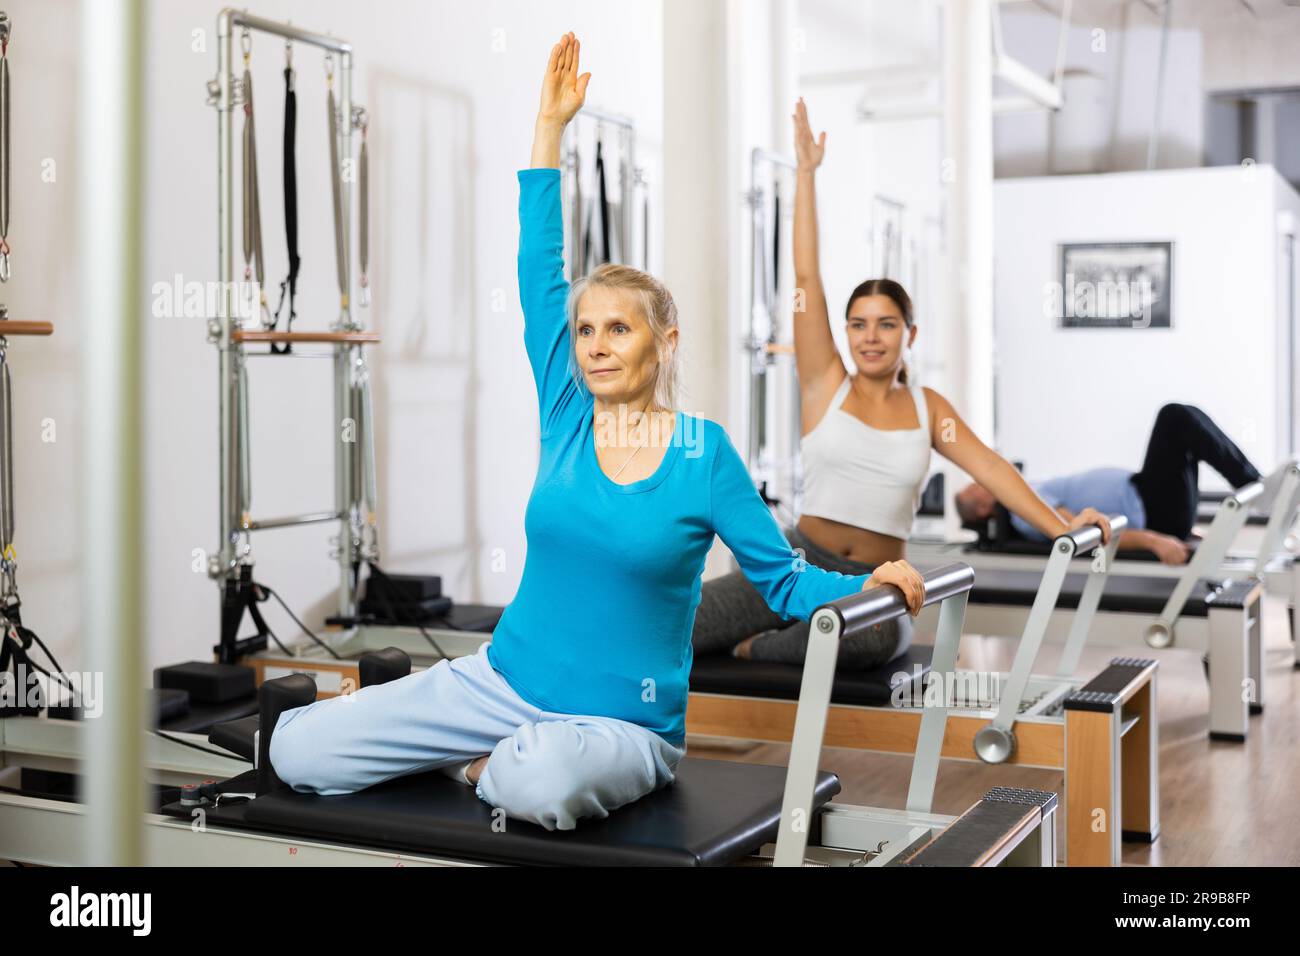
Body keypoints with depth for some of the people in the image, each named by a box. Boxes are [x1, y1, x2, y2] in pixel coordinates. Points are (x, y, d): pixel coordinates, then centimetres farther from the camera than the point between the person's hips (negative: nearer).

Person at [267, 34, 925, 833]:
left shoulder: (705, 454, -6)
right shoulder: (568, 421, 3)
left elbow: (783, 580, -2)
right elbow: (539, 271, 2)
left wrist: (871, 583, -22)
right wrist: (551, 124, 1)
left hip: (621, 726, -3)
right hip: (499, 682, 4)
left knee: (541, 783, -40)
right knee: (299, 750, -8)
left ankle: (490, 767, -3)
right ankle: (504, 755, 10)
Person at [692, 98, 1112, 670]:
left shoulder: (928, 408, 8)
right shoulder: (825, 384, 2)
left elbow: (990, 468, 1)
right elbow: (807, 275, -1)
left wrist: (1059, 527, -13)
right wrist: (806, 172, -3)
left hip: (878, 584, 2)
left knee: (871, 639, -38)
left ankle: (756, 648, -8)